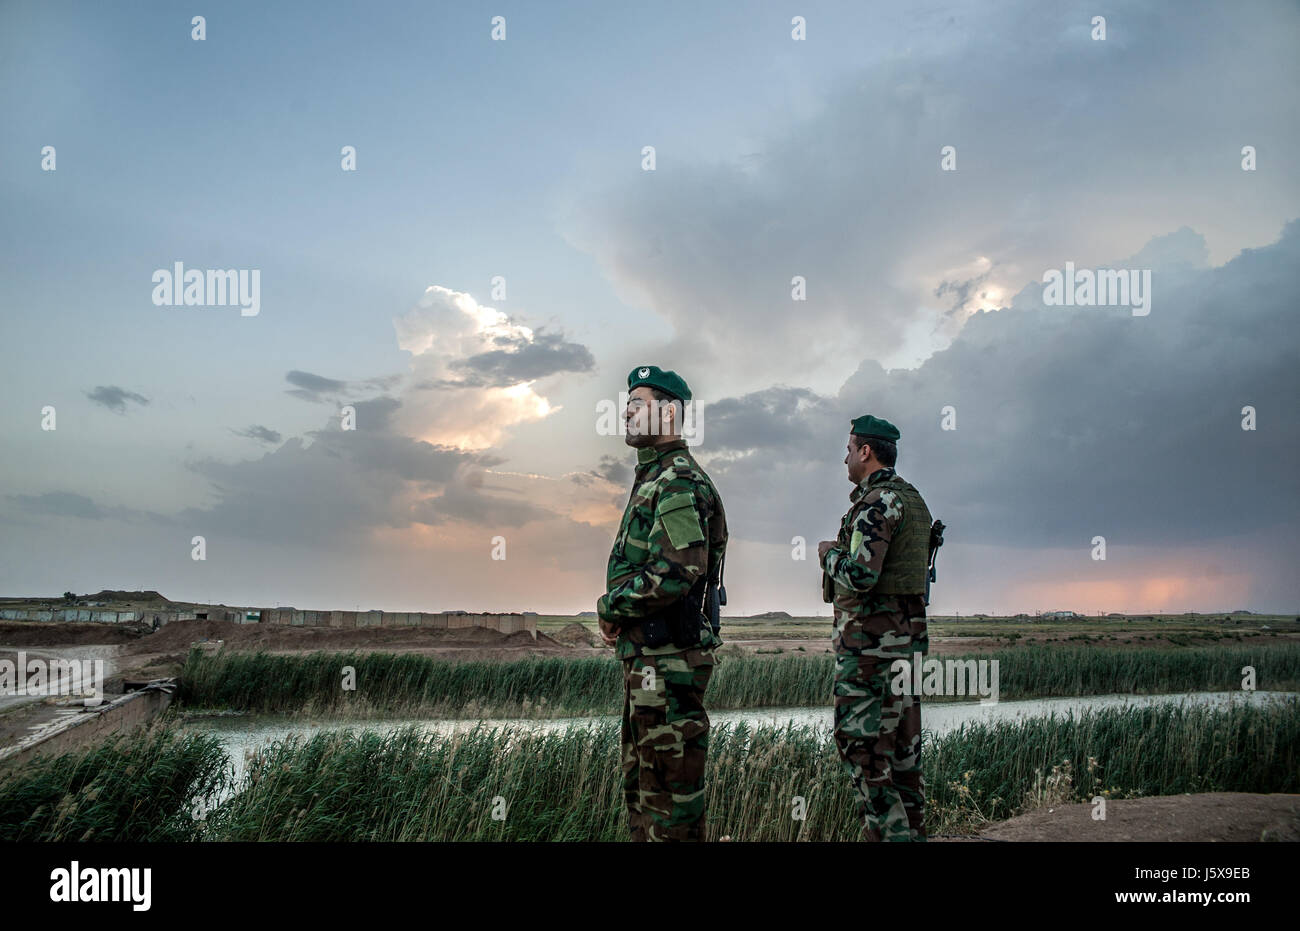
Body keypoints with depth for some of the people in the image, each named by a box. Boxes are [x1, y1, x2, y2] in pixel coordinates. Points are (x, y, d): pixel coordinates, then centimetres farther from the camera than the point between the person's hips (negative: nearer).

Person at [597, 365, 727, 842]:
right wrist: (619, 616, 8)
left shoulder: (678, 481, -15)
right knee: (641, 785, 19)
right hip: (645, 656, 11)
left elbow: (673, 574, -26)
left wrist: (610, 607, -11)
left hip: (669, 660, -11)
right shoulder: (653, 478, 17)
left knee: (671, 791, -3)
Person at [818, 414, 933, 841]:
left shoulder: (877, 501, -14)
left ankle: (890, 831, -6)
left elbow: (860, 575, -24)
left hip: (871, 641, -10)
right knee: (902, 743, 13)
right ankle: (912, 830, 17)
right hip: (909, 636, 10)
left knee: (860, 742, -5)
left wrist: (829, 553, -5)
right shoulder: (914, 501, 16)